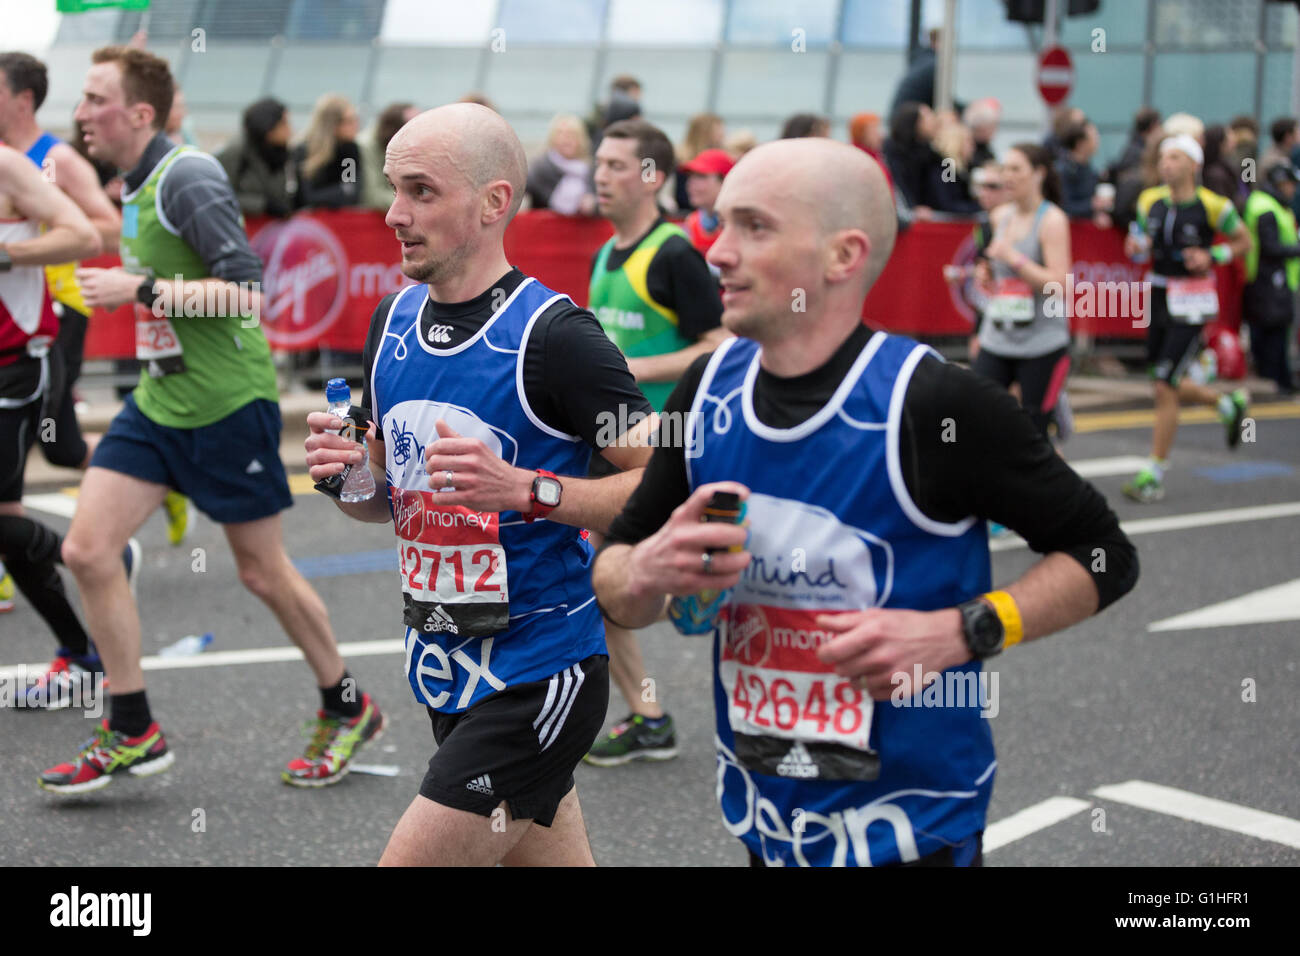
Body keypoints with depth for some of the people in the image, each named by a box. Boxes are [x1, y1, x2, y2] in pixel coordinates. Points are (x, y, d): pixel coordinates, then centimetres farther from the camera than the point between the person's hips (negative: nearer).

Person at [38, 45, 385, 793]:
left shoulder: (188, 177, -17)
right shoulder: (138, 185, 11)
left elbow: (245, 291, -25)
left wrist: (140, 290, -23)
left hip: (227, 403, -8)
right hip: (158, 401, 8)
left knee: (263, 572, 4)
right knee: (88, 549, -2)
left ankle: (348, 709, 25)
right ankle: (133, 731, 9)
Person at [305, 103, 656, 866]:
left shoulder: (554, 335, -16)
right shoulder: (394, 320, 7)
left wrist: (522, 488, -28)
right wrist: (347, 473, -3)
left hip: (536, 674, -7)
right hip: (443, 663, 8)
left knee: (410, 857, -9)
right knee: (558, 860, 17)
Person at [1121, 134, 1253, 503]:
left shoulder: (1212, 206, -11)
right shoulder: (1150, 201, 3)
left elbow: (1244, 241, 2)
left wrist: (1211, 256, -15)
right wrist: (1136, 245, -6)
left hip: (1191, 304, -6)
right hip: (1158, 295, 6)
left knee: (1165, 388, -10)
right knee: (1167, 385, 15)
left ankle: (1155, 475, 0)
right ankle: (1229, 405, 42)